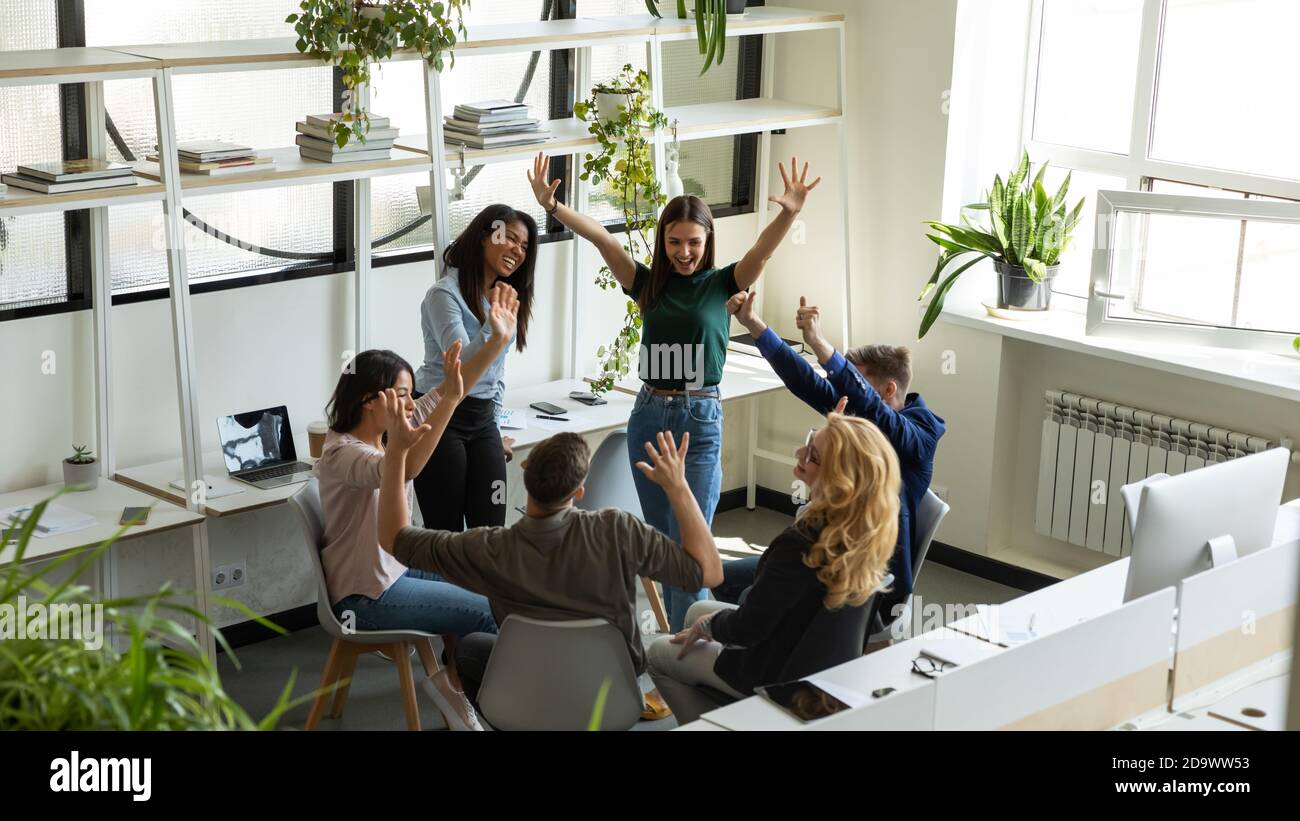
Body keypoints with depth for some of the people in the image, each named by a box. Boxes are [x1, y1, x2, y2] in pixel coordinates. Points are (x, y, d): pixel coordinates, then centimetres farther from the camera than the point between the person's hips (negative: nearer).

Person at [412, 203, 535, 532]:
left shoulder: (507, 298, 14)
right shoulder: (445, 293, -11)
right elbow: (461, 366, -22)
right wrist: (492, 332, -38)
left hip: (483, 419, 7)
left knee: (491, 528, -3)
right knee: (447, 532, -4)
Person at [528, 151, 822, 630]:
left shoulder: (722, 284, -2)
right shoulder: (648, 284, 5)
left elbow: (763, 249, -19)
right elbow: (599, 236, -5)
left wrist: (790, 213, -38)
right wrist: (551, 205, -19)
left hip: (700, 420, -4)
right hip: (648, 415, 4)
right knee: (661, 541, 13)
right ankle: (672, 638, 26)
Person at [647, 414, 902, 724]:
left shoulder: (801, 545, -38)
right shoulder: (866, 525, -16)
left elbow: (745, 631, -25)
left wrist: (704, 626, -8)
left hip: (782, 677, -8)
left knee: (658, 654, 15)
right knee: (698, 610, 29)